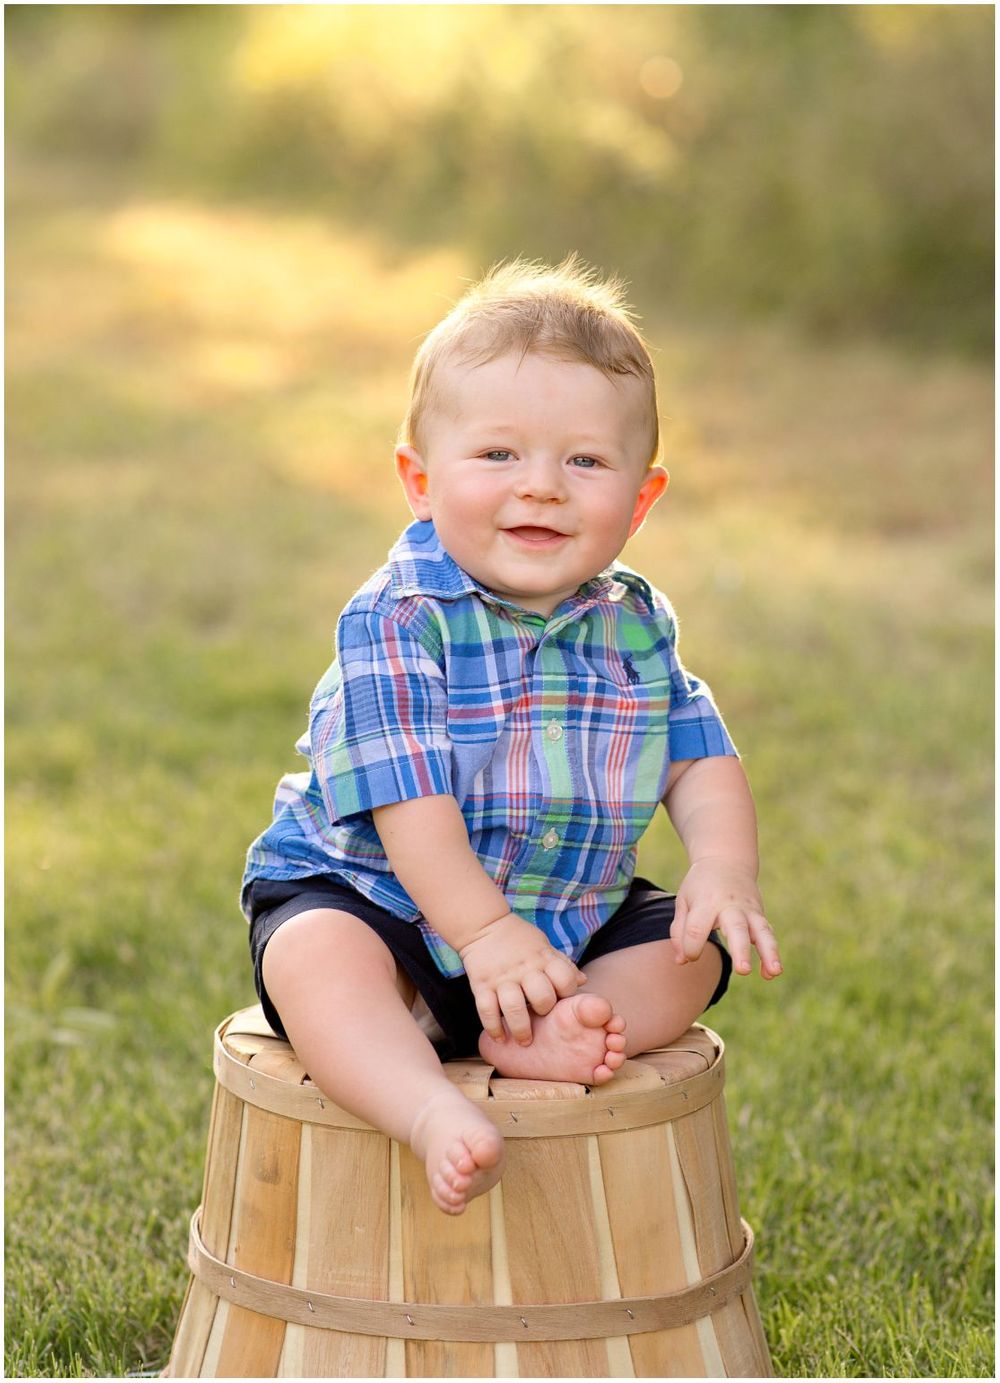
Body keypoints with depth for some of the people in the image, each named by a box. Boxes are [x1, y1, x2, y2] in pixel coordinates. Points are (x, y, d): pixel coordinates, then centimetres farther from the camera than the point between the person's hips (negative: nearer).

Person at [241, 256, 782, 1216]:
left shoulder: (635, 626, 0)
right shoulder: (398, 621, -17)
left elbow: (699, 759, 2)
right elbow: (408, 796, -22)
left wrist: (723, 868, -18)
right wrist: (483, 931, -27)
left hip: (573, 923, 6)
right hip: (379, 901, -6)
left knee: (690, 946, -8)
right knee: (314, 956, -33)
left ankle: (543, 1040, -29)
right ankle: (435, 1116, -53)